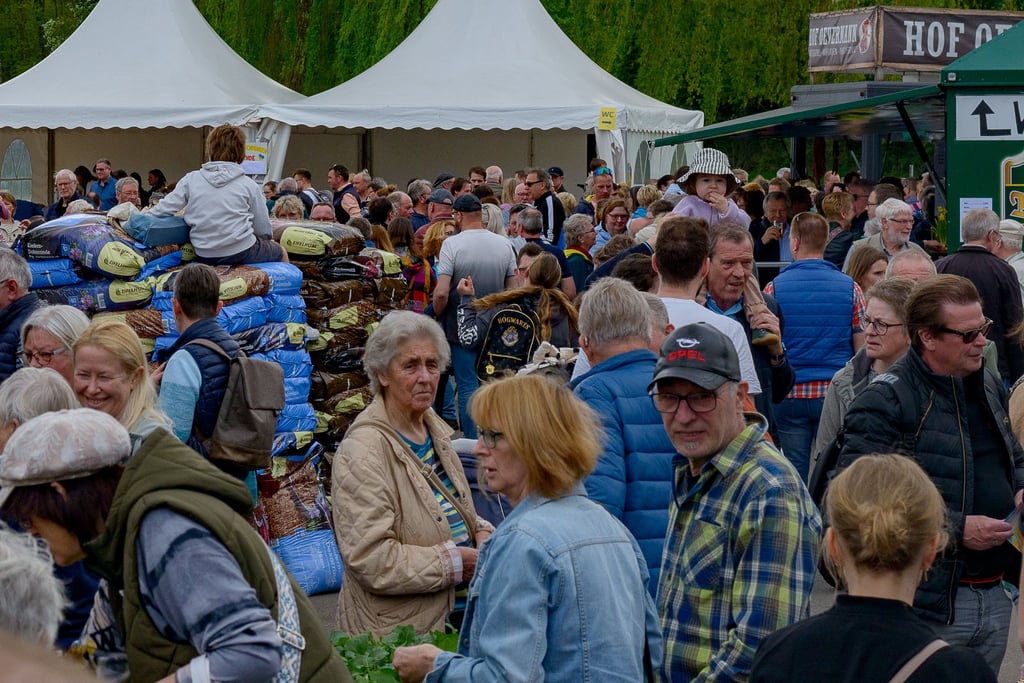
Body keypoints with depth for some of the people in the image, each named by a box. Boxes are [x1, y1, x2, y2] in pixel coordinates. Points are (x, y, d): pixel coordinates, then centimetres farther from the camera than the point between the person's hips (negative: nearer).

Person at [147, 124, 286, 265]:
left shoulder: (191, 180, 0)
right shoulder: (248, 184, -3)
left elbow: (160, 212, -2)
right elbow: (263, 230, 2)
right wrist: (268, 239, 24)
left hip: (204, 256, 3)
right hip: (241, 253, -3)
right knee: (281, 253, 27)